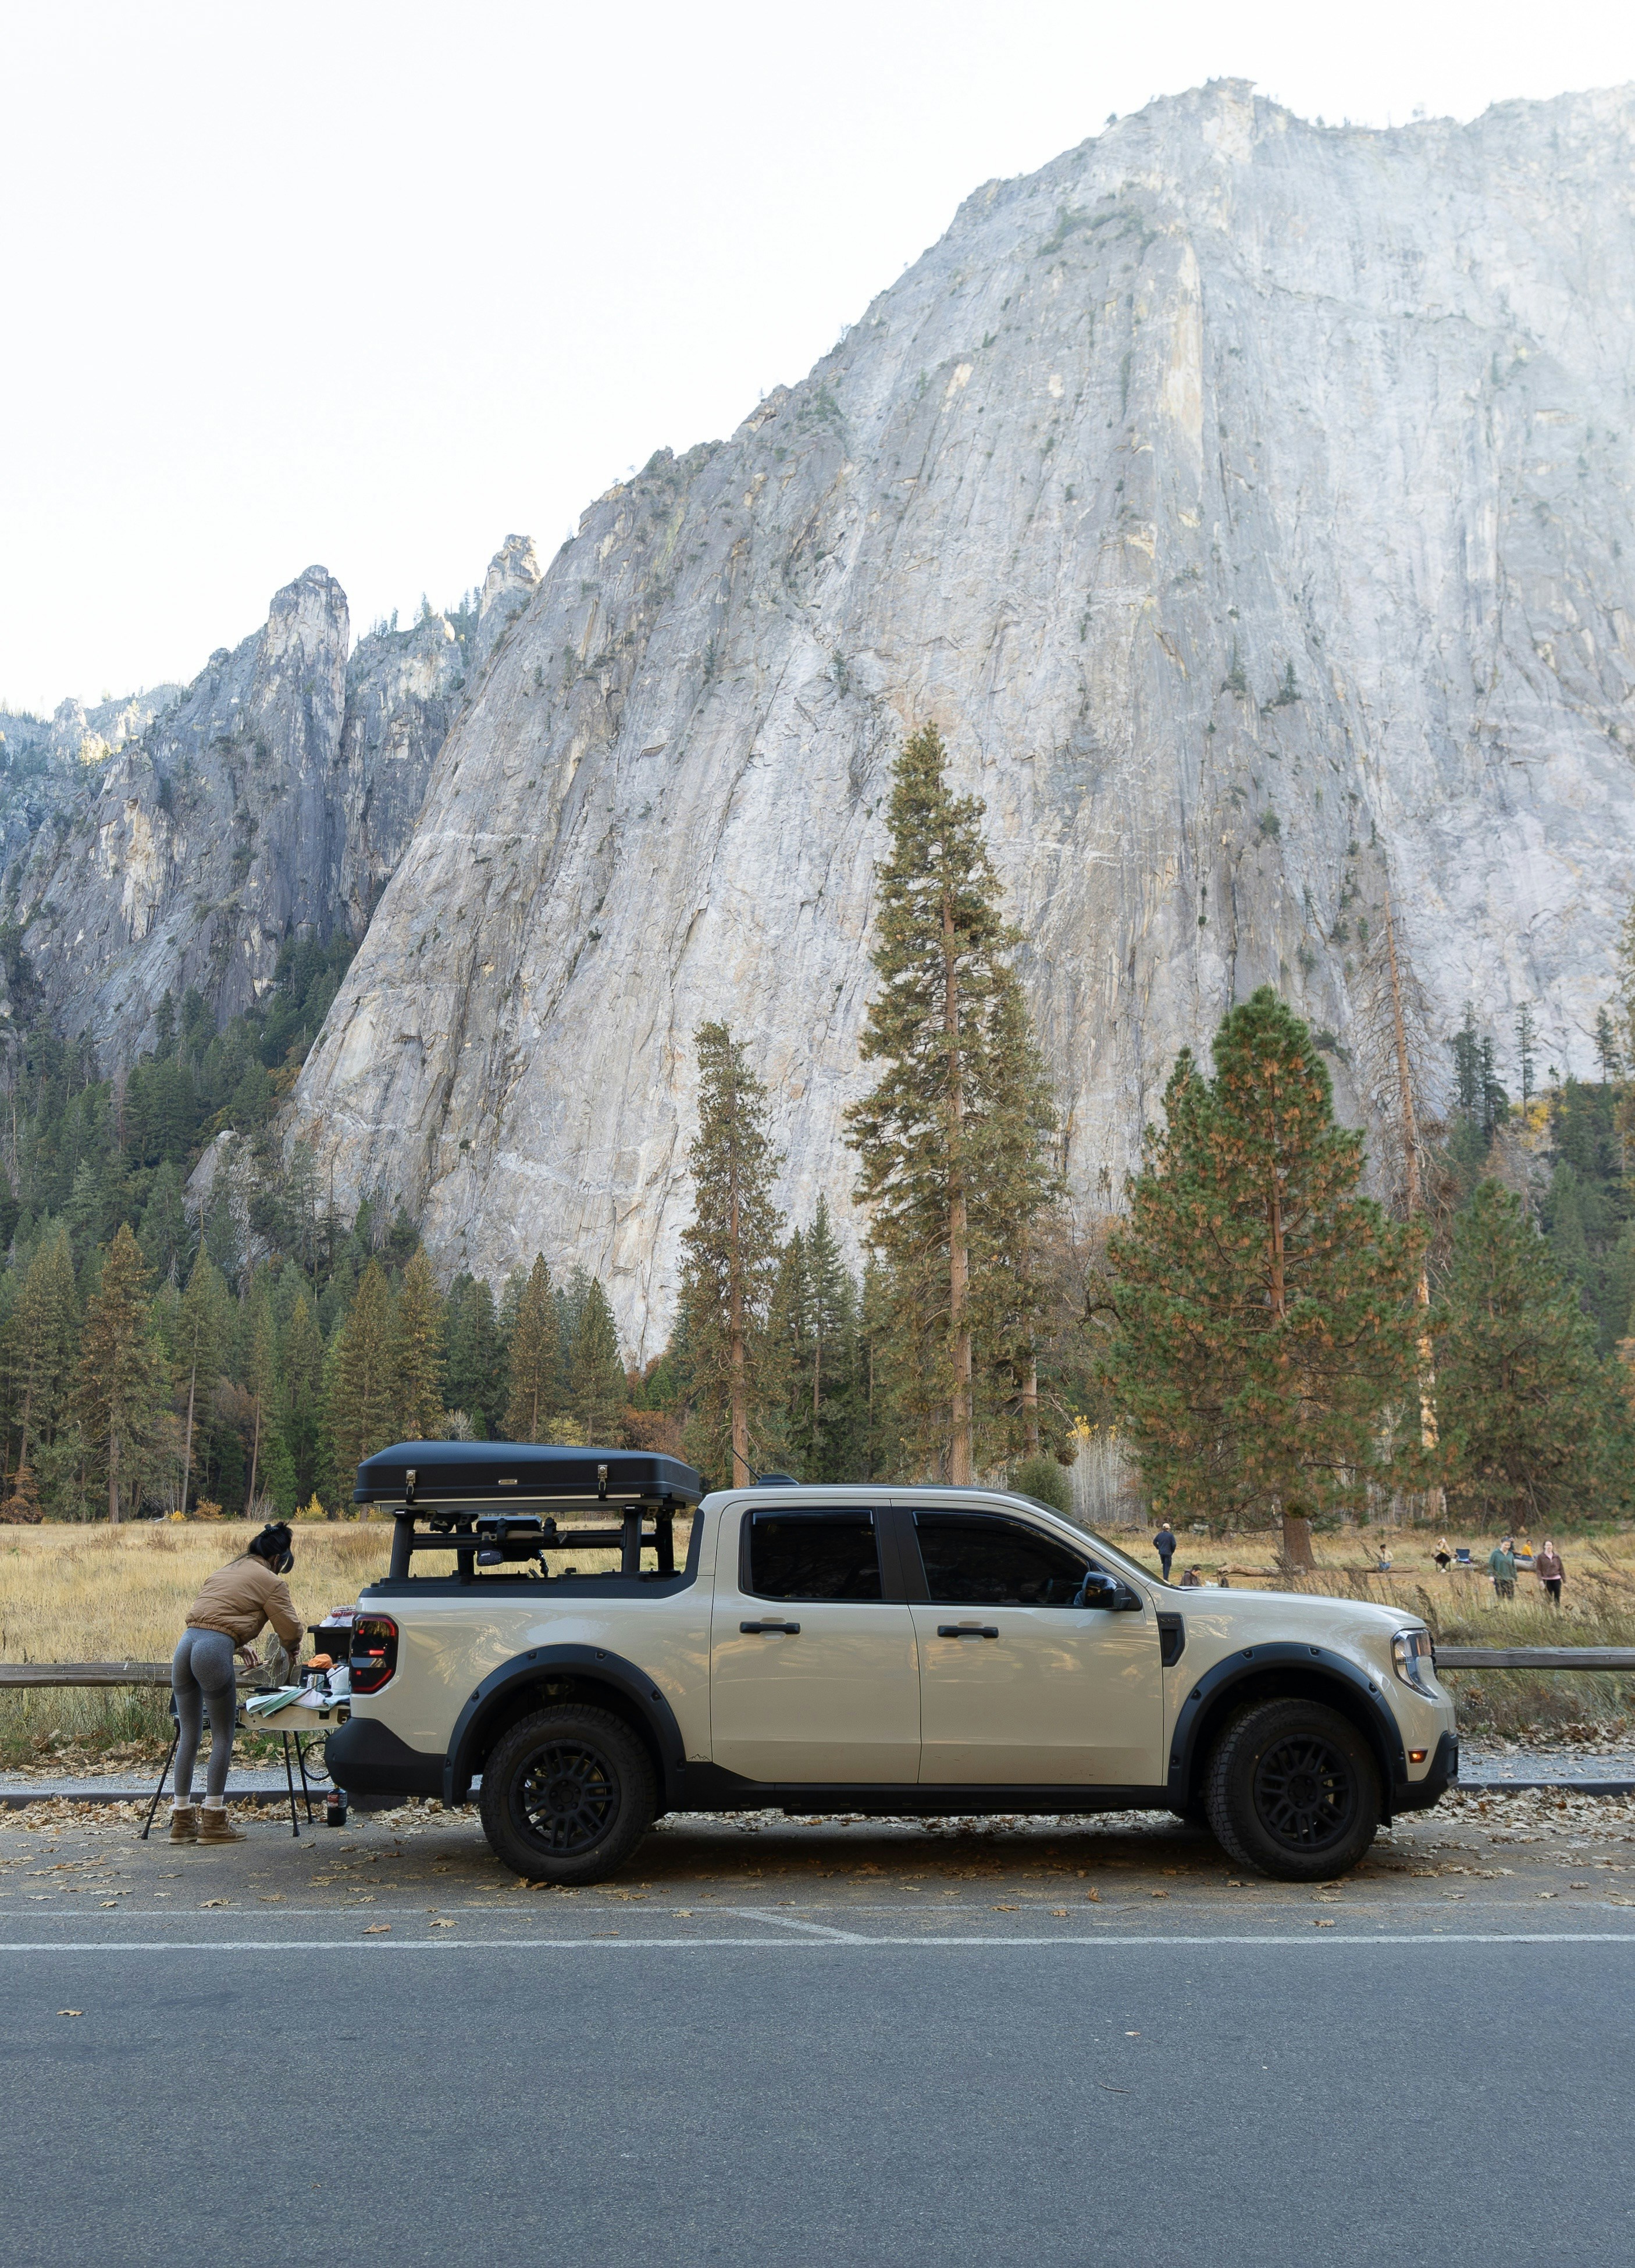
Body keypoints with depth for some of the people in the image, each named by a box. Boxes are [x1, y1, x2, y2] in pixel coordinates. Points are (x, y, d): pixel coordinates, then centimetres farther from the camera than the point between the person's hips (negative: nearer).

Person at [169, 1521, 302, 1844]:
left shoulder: (224, 1571, 29)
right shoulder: (270, 1582, 7)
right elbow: (291, 1630, 6)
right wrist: (289, 1651, 28)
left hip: (186, 1642, 7)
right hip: (215, 1650, -7)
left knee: (188, 1735, 12)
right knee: (222, 1737, 3)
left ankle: (182, 1821, 17)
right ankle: (213, 1822, 4)